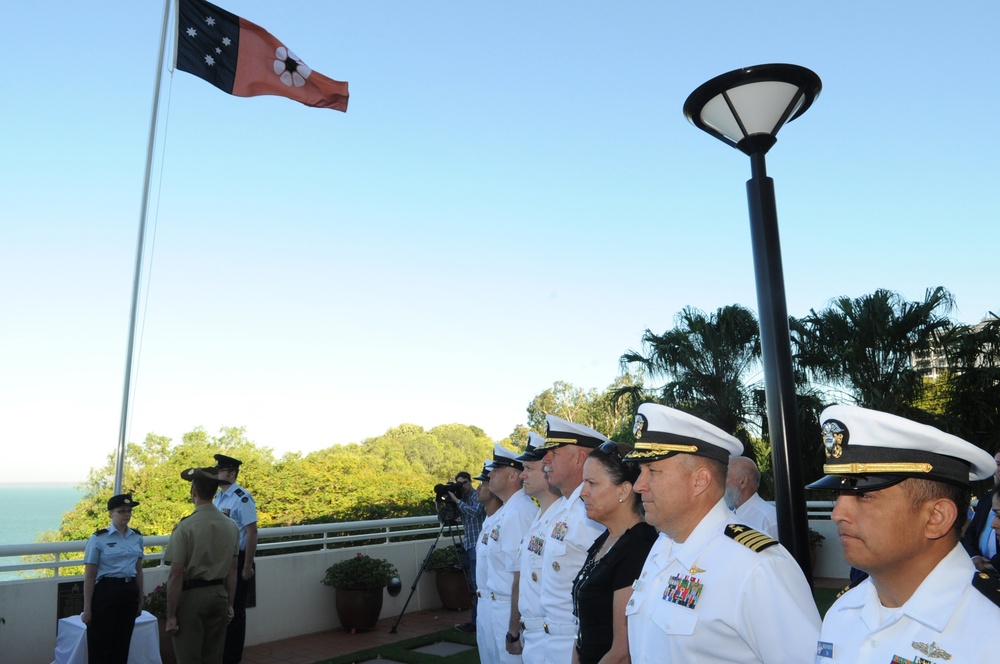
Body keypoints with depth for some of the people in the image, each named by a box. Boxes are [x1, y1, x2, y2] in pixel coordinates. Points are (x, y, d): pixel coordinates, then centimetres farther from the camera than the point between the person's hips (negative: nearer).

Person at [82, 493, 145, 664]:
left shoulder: (137, 537, 7)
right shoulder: (98, 539, -7)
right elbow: (89, 576, -7)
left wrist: (140, 599, 14)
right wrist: (87, 608, -8)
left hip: (129, 592, 4)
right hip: (106, 592, -4)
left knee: (122, 646, 13)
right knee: (100, 647, 4)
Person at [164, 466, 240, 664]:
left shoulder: (185, 527, -15)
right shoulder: (231, 525, 1)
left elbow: (176, 575, -15)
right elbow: (232, 571, 6)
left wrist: (171, 615, -8)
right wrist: (230, 604, 15)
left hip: (191, 595, -5)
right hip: (219, 594, 5)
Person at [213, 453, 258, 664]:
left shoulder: (241, 498, -19)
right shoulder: (218, 497, 8)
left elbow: (252, 533, -20)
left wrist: (247, 567, -20)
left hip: (236, 560, -8)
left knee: (235, 611, 5)